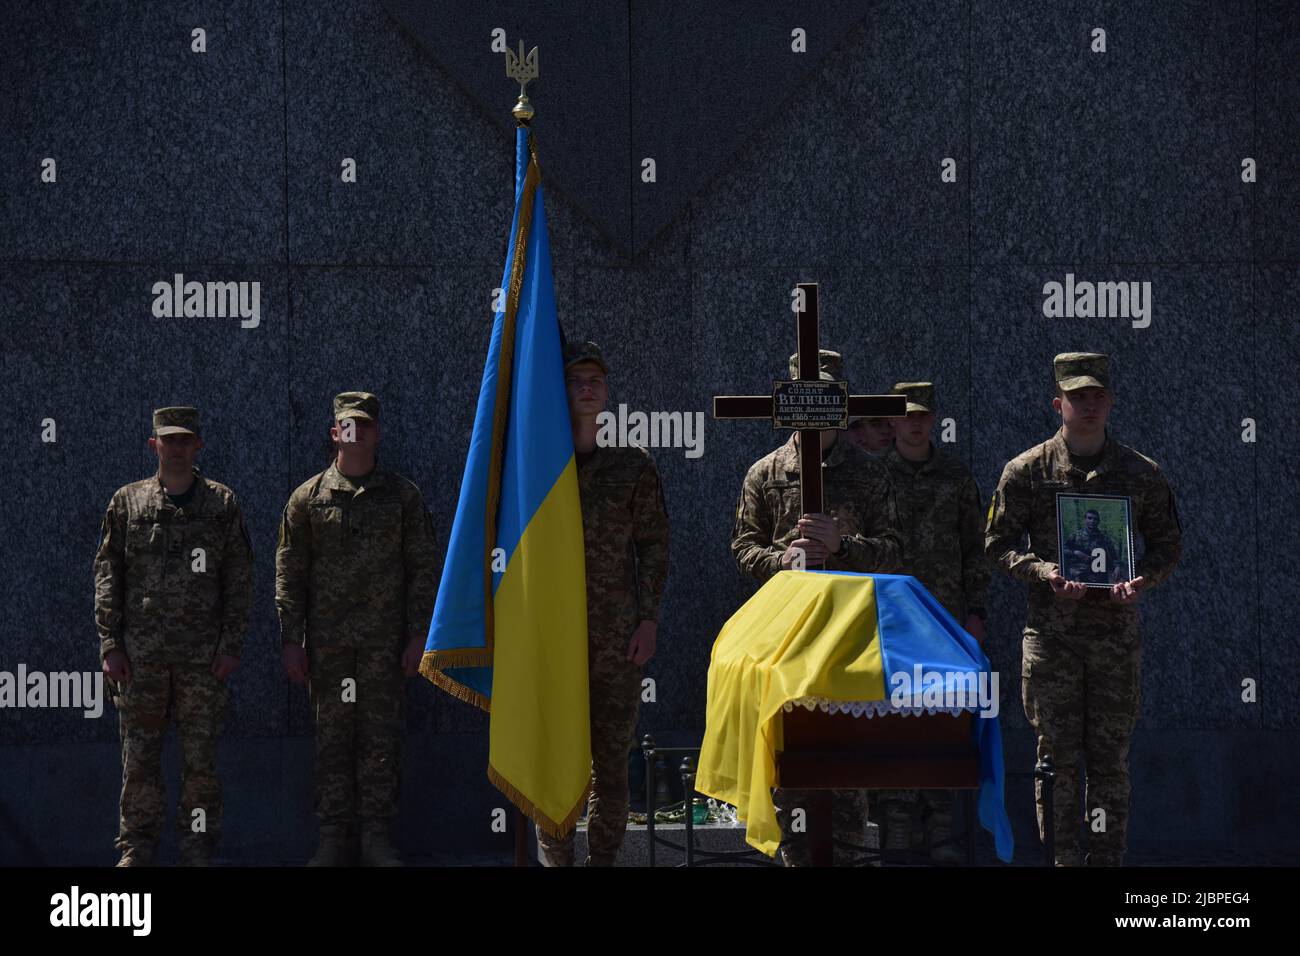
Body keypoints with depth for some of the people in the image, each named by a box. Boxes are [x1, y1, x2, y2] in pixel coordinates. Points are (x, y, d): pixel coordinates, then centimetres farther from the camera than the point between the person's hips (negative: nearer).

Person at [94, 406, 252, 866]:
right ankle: (136, 848, 9)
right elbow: (107, 576, 6)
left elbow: (239, 580, 5)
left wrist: (232, 645, -3)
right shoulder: (127, 502, 7)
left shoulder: (222, 504, 6)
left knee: (201, 757, 2)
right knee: (139, 756, 2)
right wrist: (110, 645, -2)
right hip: (141, 652, 0)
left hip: (203, 654, 0)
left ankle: (198, 849, 9)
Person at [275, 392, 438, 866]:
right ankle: (332, 837, 8)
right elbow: (289, 572, 5)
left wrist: (418, 636, -2)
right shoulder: (308, 497, 5)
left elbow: (423, 569, 5)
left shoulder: (403, 496, 6)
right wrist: (291, 640, -1)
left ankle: (377, 834, 7)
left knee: (381, 737, 1)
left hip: (384, 641, 0)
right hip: (327, 640, 0)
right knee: (331, 737, 3)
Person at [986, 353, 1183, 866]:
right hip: (1051, 631, -1)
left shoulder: (1142, 473, 6)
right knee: (1058, 756, -1)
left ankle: (1108, 860, 10)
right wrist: (1043, 573, -14)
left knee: (1111, 757, 4)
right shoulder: (1026, 471, 2)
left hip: (1117, 631, 1)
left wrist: (1141, 579, -9)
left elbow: (1168, 545, 12)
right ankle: (1064, 858, 4)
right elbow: (998, 544, 4)